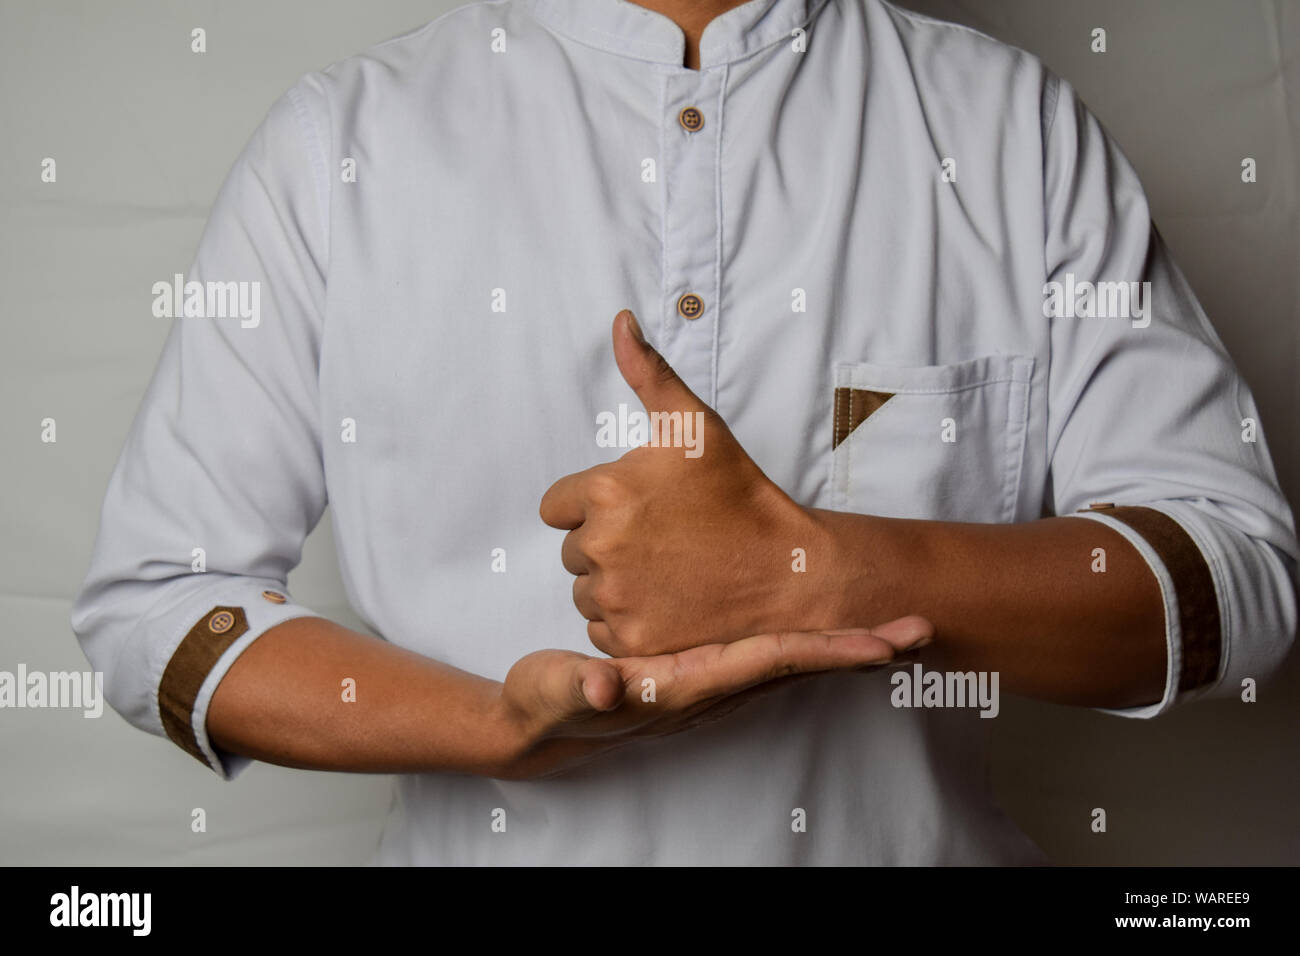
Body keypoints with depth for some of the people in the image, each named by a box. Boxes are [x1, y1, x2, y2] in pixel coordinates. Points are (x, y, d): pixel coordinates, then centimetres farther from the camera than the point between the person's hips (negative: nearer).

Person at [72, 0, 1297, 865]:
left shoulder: (1014, 121, -3)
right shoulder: (337, 139, -4)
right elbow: (152, 601, -5)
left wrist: (809, 573, -25)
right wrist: (502, 726, -22)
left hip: (911, 832, 1)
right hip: (488, 839, 0)